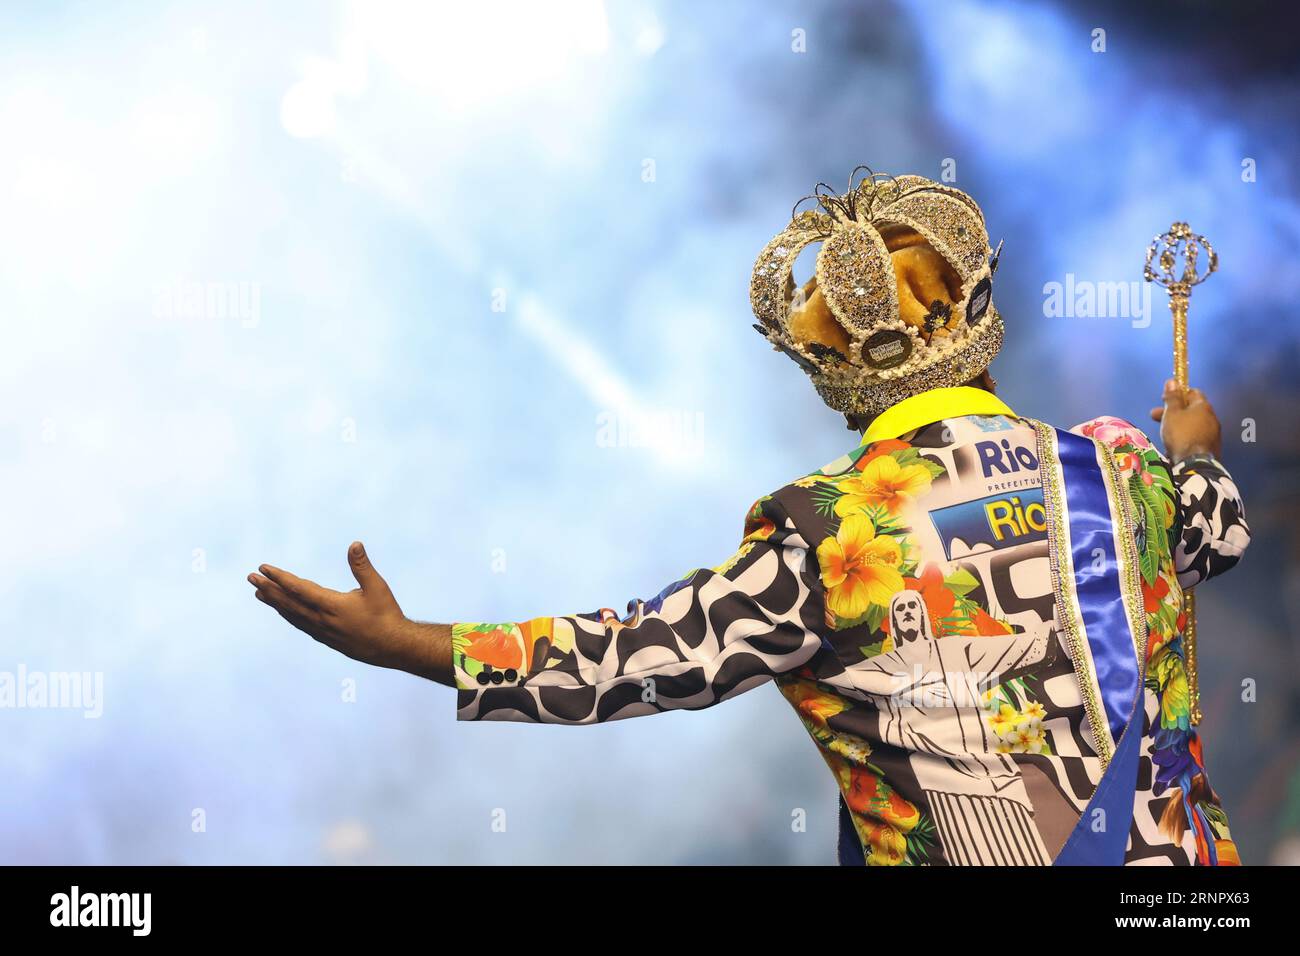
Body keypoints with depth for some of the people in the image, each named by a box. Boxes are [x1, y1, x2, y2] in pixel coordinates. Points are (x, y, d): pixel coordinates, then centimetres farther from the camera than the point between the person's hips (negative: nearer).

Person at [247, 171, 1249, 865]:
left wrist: (398, 642, -12)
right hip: (1174, 846, 4)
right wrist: (1193, 452, 43)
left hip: (966, 853, -4)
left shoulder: (829, 535, -18)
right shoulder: (1123, 471, -4)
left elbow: (649, 655, -18)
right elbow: (1223, 529, 18)